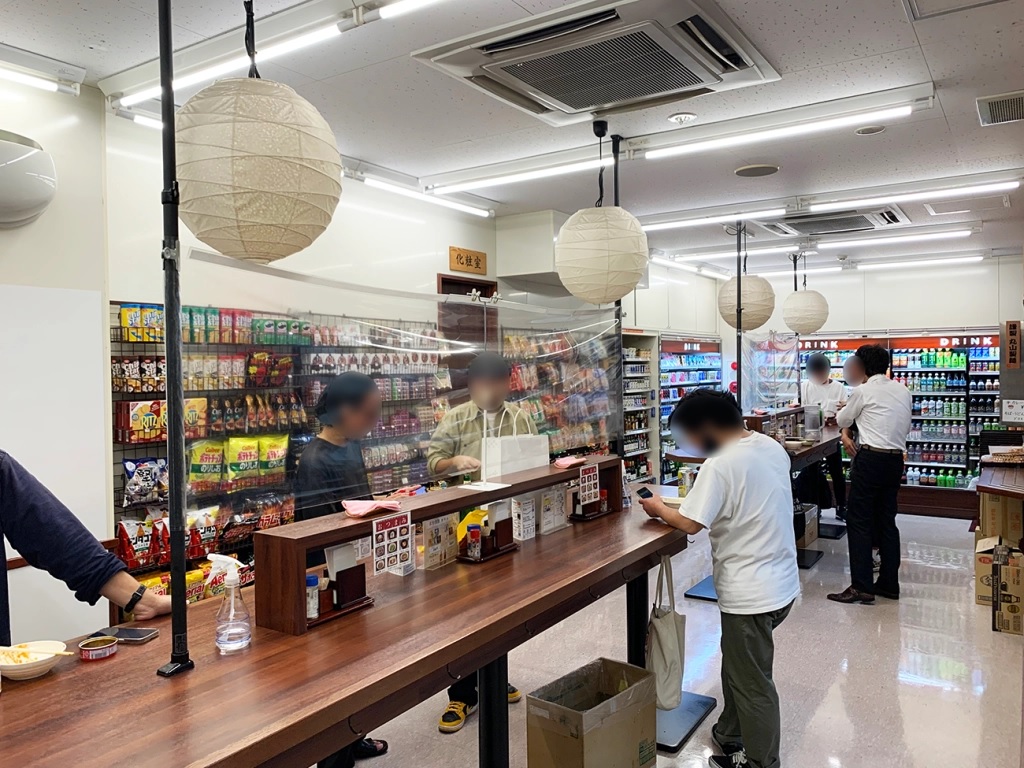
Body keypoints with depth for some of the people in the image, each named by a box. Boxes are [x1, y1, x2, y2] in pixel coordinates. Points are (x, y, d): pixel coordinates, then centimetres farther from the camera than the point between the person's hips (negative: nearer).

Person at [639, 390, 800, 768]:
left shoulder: (720, 464, -23)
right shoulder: (773, 447, 3)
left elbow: (690, 524, -21)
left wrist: (659, 508, -4)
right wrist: (706, 496, 13)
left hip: (750, 593, -9)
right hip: (780, 582, 9)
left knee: (752, 682, 9)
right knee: (738, 665, 25)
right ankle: (731, 734, 41)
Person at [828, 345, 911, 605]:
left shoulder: (863, 391, -7)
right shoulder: (903, 391, 11)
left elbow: (842, 421, 8)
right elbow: (906, 428, 20)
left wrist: (843, 410, 30)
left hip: (870, 458, -7)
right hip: (896, 459, 7)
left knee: (859, 520, -3)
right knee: (886, 521, 13)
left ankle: (861, 587, -4)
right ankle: (889, 584, 19)